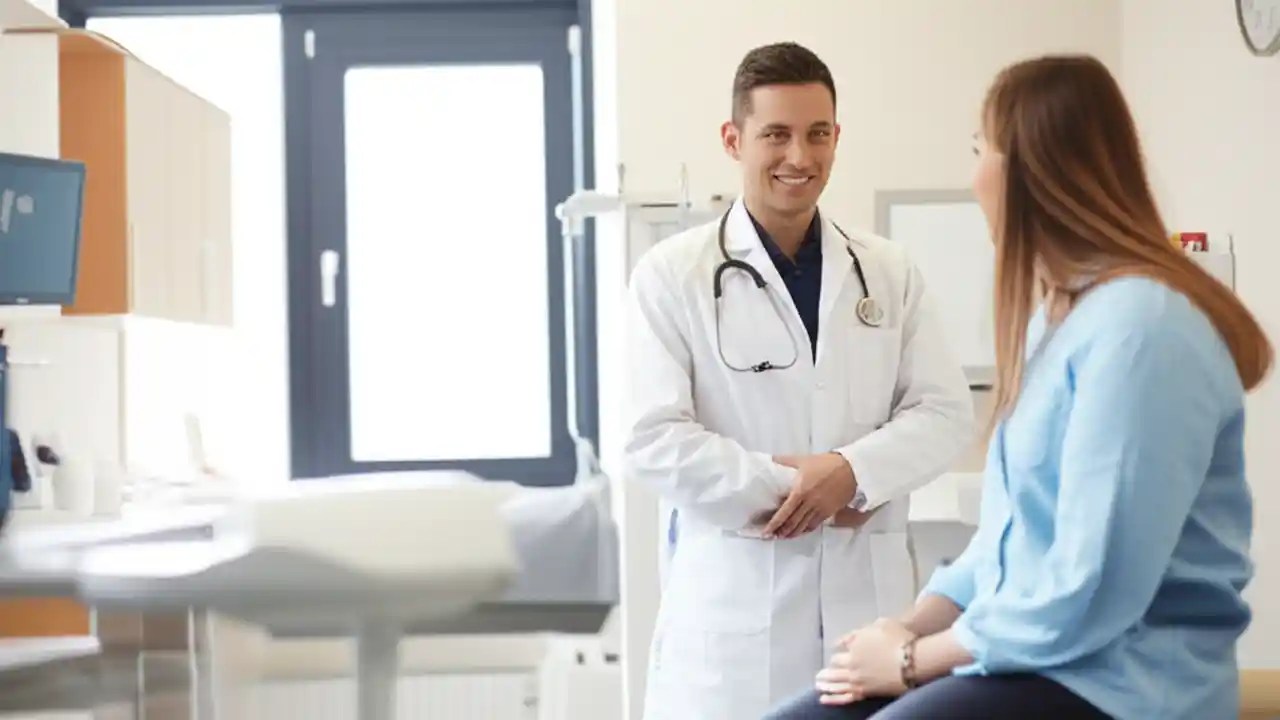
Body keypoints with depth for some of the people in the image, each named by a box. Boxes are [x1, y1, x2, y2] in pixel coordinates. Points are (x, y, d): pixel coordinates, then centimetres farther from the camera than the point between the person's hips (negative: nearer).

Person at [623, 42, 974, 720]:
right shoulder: (674, 274, 0)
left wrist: (851, 472, -12)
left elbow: (947, 412, 6)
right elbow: (655, 440, -6)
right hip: (734, 600, -3)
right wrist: (789, 487, -11)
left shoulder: (889, 272, 11)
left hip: (865, 591, 3)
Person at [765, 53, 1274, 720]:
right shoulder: (1056, 311, 17)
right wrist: (911, 625, 1)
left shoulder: (1140, 325, -17)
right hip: (1021, 648, 9)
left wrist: (912, 660, -12)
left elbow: (1089, 591, -22)